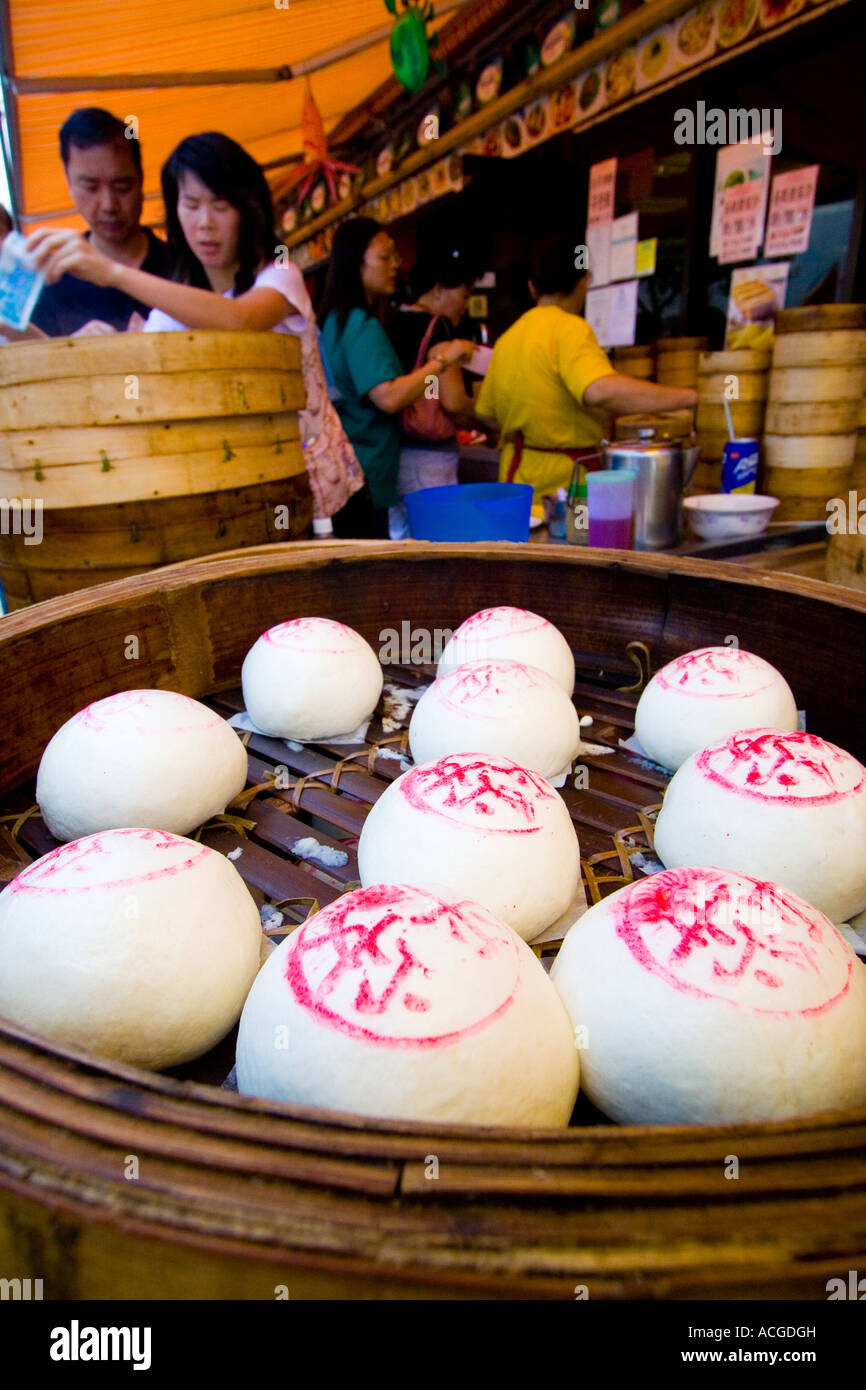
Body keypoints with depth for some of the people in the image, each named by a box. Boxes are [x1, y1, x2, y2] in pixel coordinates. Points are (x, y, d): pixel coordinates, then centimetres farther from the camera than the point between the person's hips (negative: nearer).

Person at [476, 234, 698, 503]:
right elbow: (600, 390, -31)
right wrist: (683, 397, -25)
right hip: (563, 481, -8)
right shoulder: (570, 329, -13)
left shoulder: (507, 338, 10)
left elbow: (486, 411, 18)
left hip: (515, 478, 8)